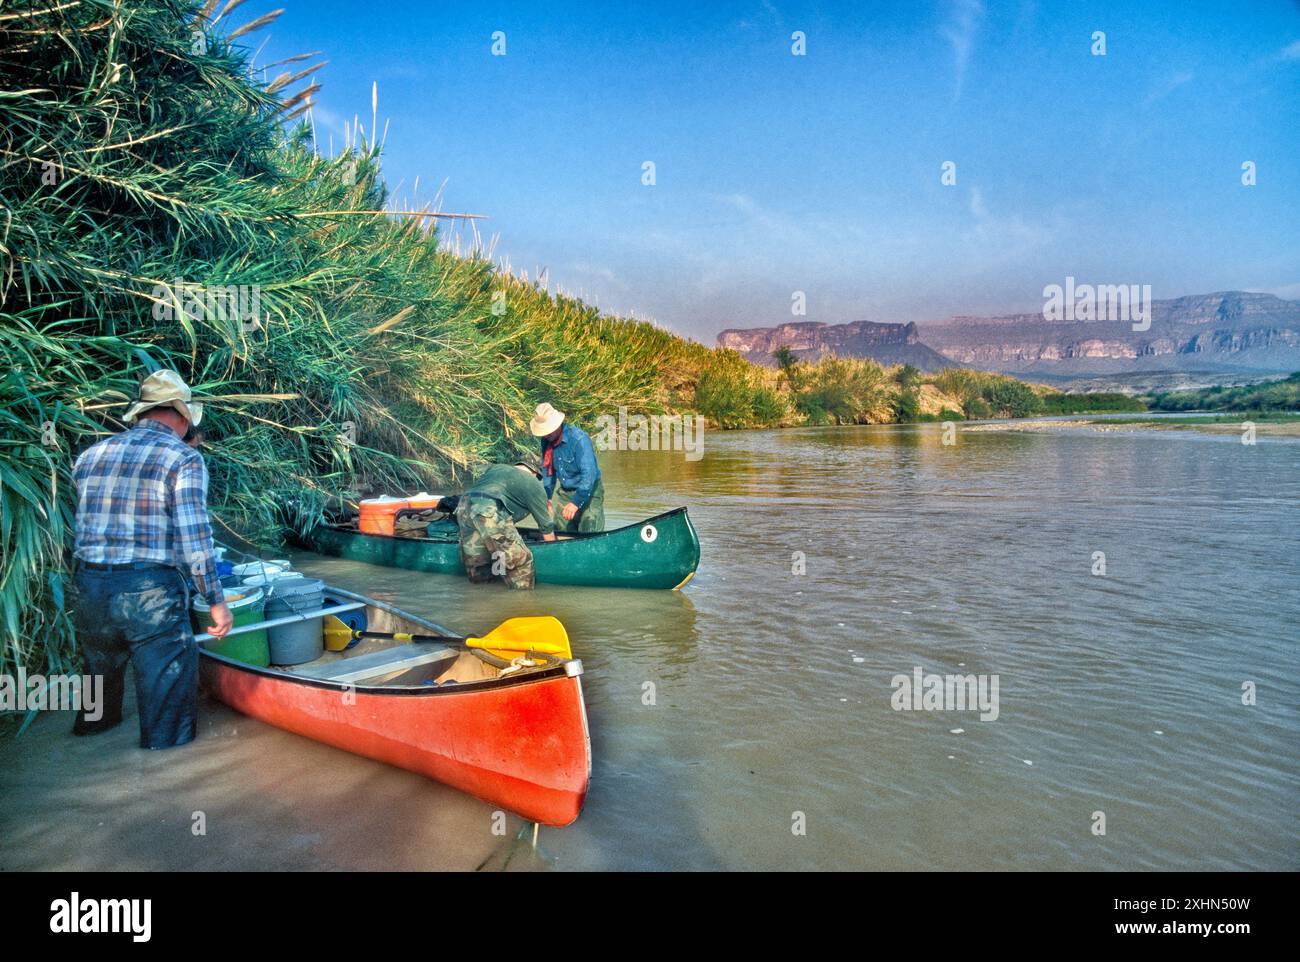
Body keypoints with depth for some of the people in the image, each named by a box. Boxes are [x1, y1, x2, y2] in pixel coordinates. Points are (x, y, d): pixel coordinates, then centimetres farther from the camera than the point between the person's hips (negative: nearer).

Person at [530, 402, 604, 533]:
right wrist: (548, 497, 7)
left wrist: (576, 502, -32)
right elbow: (547, 470, 10)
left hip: (588, 492, -7)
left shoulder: (579, 439, -26)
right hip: (563, 492, 7)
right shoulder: (547, 441, -3)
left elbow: (589, 474, -30)